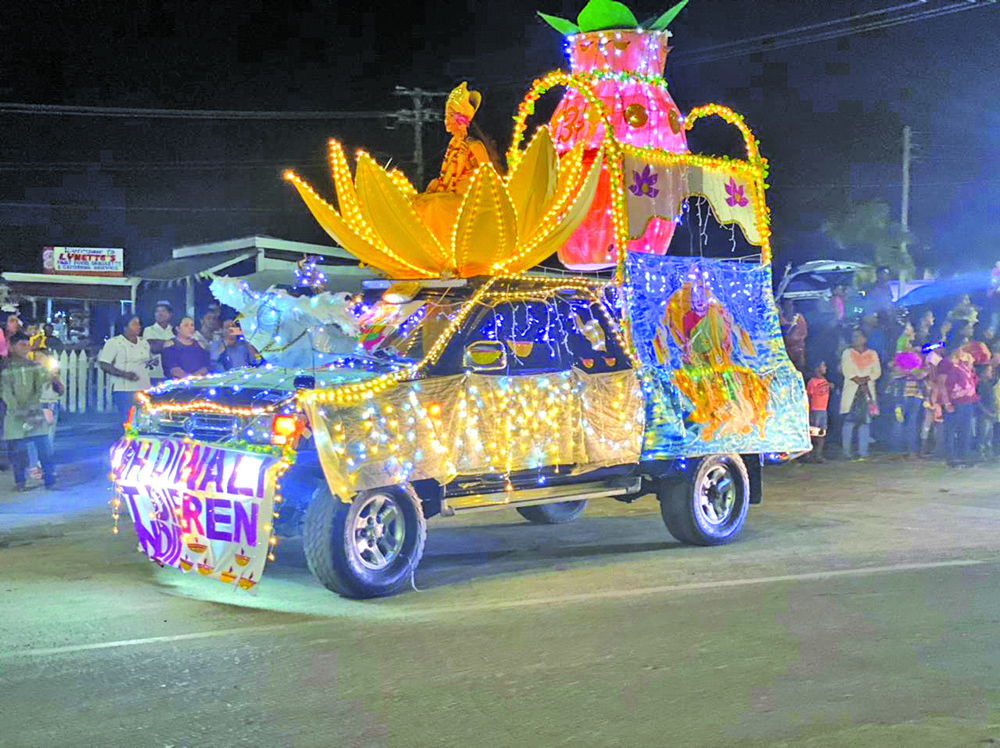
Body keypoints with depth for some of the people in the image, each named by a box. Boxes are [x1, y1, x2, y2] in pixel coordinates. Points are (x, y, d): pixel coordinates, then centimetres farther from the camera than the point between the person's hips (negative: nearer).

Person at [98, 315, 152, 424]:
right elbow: (104, 365, -8)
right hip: (124, 390, -6)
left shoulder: (143, 342, 17)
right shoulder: (114, 342, -2)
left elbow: (150, 359, 29)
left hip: (144, 389, 6)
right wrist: (124, 374, -19)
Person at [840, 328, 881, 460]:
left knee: (865, 421, -2)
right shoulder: (847, 353, 11)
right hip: (851, 391, -2)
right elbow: (846, 370, -1)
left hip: (868, 391, 2)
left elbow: (877, 371, 5)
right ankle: (846, 452, -7)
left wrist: (866, 379, -11)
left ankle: (863, 452, -2)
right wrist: (858, 381, -13)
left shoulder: (872, 354, 15)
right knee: (849, 421, -8)